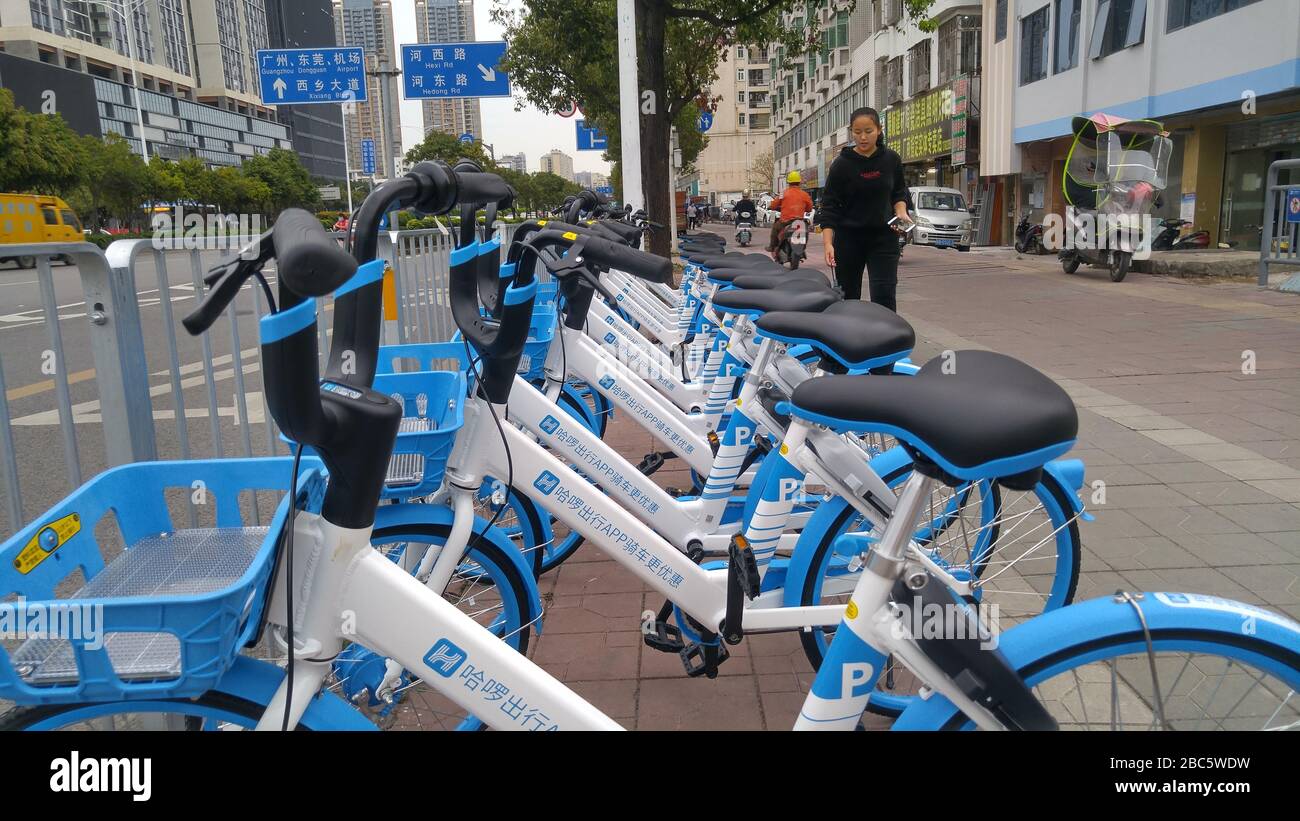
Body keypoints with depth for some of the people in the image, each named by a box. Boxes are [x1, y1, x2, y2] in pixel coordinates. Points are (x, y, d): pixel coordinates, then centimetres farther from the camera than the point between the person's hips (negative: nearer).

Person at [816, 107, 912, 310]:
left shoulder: (892, 159, 1)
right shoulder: (842, 164, -7)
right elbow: (829, 206, -9)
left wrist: (901, 213, -5)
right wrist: (828, 243, -20)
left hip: (884, 235, 1)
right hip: (849, 238, -1)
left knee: (884, 296, -10)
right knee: (848, 298, 6)